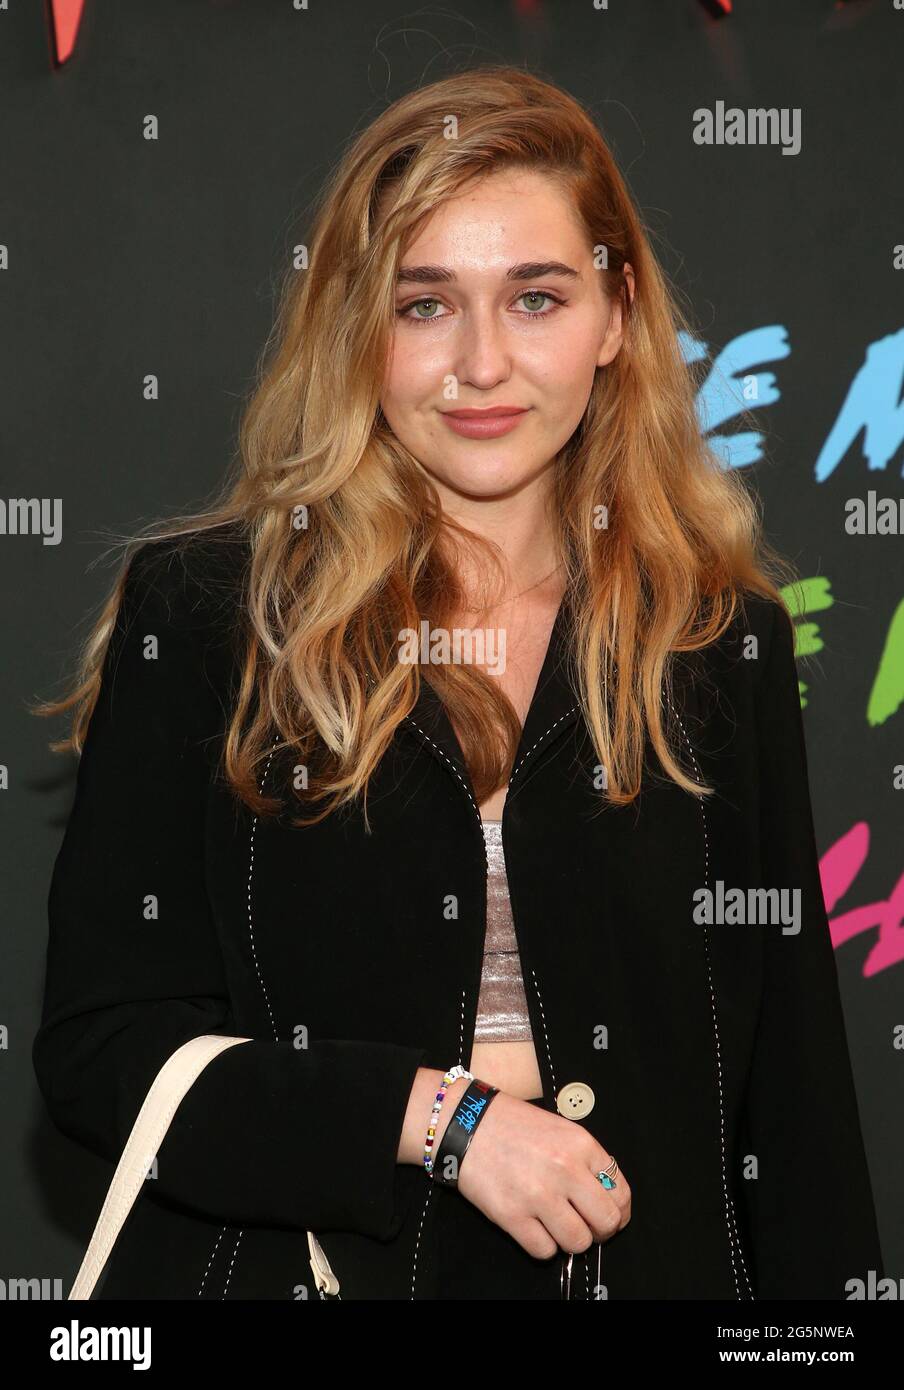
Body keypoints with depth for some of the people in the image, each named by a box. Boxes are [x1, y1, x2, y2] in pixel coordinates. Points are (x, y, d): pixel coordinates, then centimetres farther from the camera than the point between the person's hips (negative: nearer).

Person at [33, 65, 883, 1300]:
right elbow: (100, 1044, -9)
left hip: (641, 1262, 2)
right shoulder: (200, 611, -7)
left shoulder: (723, 638, 0)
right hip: (286, 1260, -2)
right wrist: (438, 1116, -18)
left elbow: (791, 1071, 3)